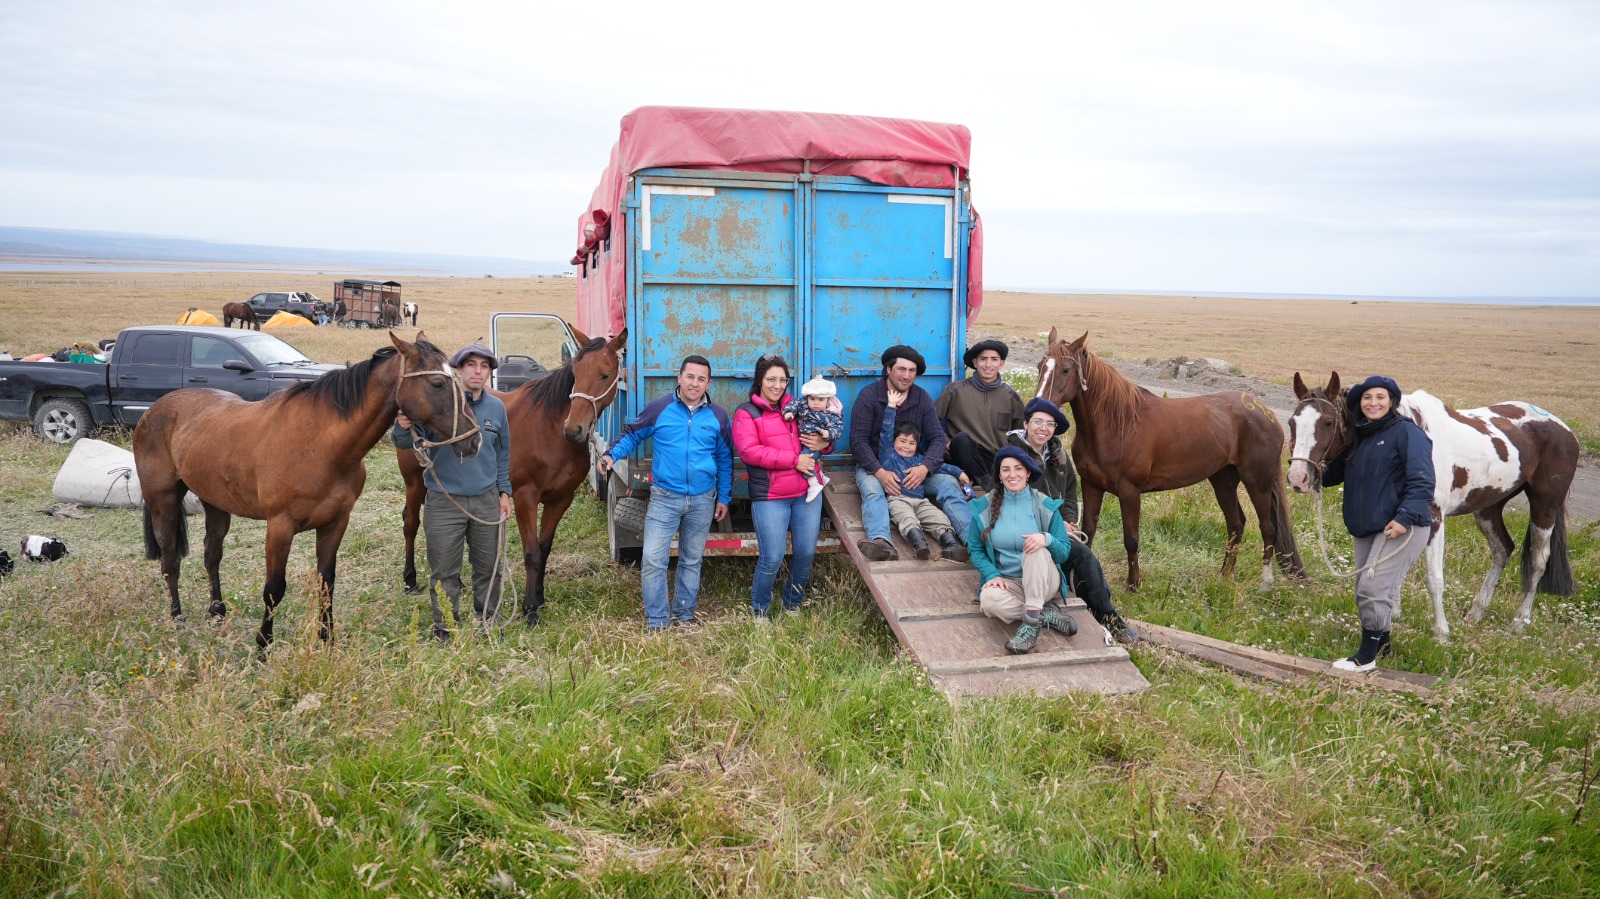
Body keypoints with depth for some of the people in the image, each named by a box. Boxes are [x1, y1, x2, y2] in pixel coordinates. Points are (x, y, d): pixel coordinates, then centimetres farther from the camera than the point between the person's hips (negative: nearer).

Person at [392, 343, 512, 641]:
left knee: (489, 568, 15)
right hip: (444, 502, -3)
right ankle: (445, 629, 18)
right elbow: (407, 444, -12)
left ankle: (489, 622, 31)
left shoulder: (496, 407, 4)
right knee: (444, 572, 5)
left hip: (486, 501, 4)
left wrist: (504, 492, 12)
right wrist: (403, 428, -34)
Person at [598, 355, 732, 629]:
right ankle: (656, 623, 2)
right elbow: (632, 434, 5)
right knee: (653, 560, -9)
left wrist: (723, 497, 11)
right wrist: (611, 455, -14)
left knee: (692, 561, 15)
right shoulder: (659, 408, -5)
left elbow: (724, 459, 11)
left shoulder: (717, 416, 2)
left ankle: (684, 615, 29)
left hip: (702, 501, 2)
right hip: (665, 497, -2)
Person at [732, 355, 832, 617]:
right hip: (770, 497, -5)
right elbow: (749, 451, -14)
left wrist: (825, 444, -2)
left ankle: (793, 603, 32)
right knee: (772, 559, -7)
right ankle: (759, 612, 16)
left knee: (806, 553, 8)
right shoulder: (746, 413, 0)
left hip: (807, 493, 5)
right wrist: (794, 460, -16)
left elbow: (823, 435, 24)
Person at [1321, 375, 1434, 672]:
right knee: (1364, 592, 14)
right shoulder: (1357, 437, 14)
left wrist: (1405, 517, -27)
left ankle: (1367, 656, -2)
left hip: (1402, 527, -8)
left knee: (1373, 589, -13)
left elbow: (1422, 481, -18)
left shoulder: (1407, 432, -9)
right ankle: (1381, 645, 33)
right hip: (1365, 528, 8)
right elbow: (1333, 474, 25)